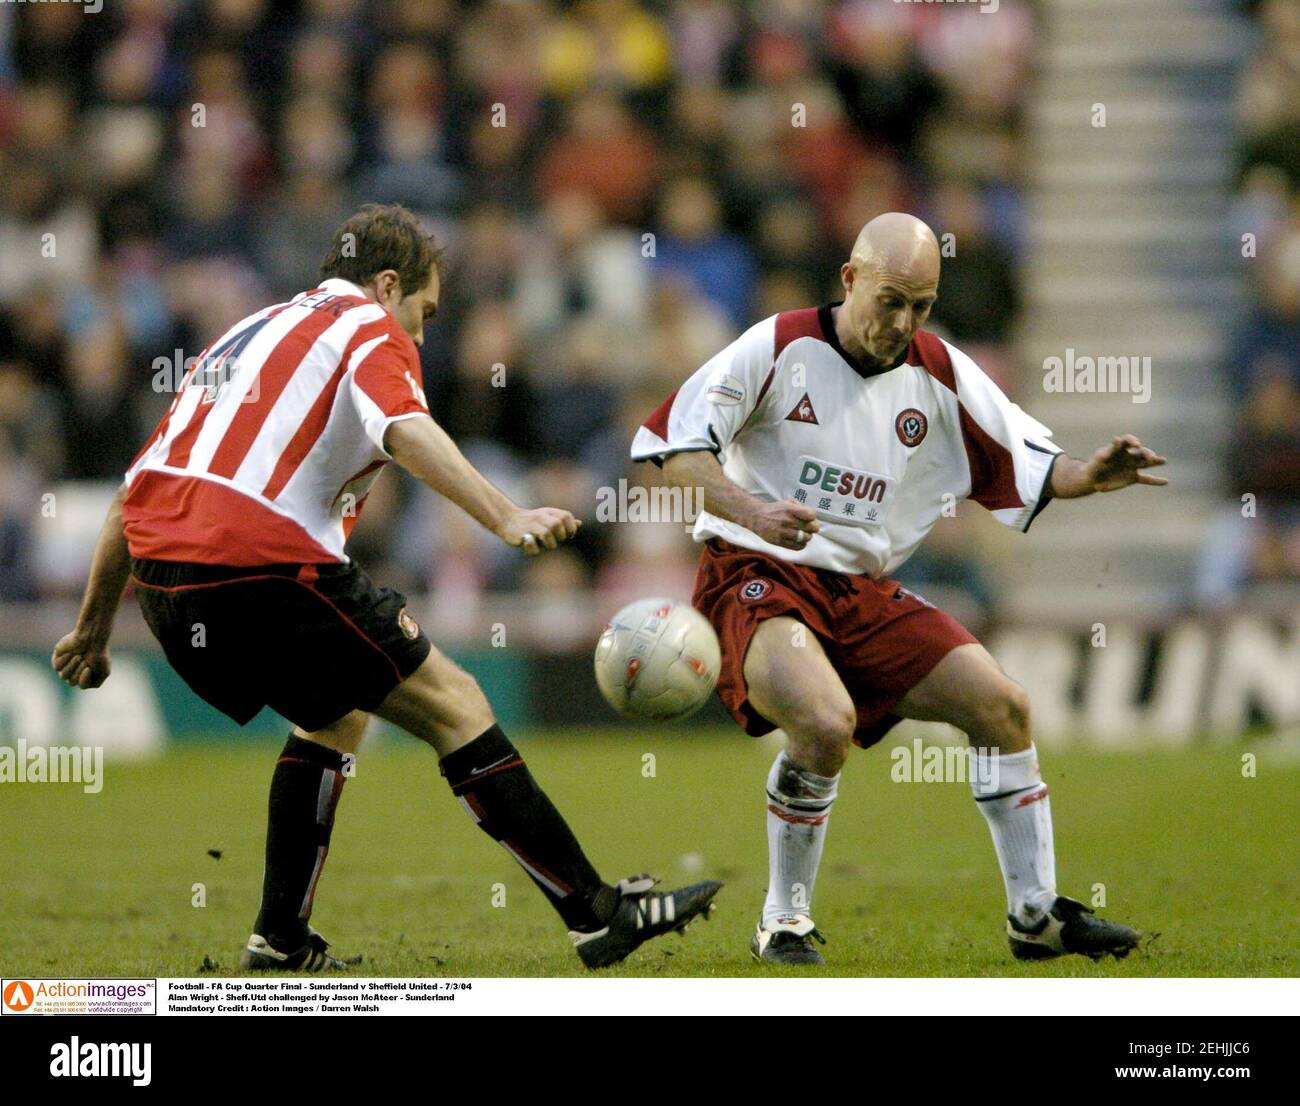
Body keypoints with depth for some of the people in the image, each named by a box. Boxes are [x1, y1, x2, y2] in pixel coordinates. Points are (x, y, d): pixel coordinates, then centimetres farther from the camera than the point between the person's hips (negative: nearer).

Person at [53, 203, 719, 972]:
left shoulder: (243, 337, 30)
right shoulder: (369, 330, 7)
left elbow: (136, 491, 30)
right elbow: (404, 429, -16)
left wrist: (94, 629, 35)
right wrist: (506, 517, -30)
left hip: (162, 577, 8)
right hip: (263, 563, -8)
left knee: (336, 714, 29)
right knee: (453, 705, 0)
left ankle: (282, 938, 24)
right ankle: (597, 913, -2)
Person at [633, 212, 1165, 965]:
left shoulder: (941, 375, 5)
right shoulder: (780, 347, -8)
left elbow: (1030, 465, 8)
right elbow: (673, 445, -10)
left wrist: (1090, 476, -14)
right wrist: (748, 510, -26)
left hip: (864, 591, 6)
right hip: (759, 577, -6)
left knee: (1002, 705, -3)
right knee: (826, 721, -32)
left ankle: (1037, 916, 10)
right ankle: (784, 922, -13)